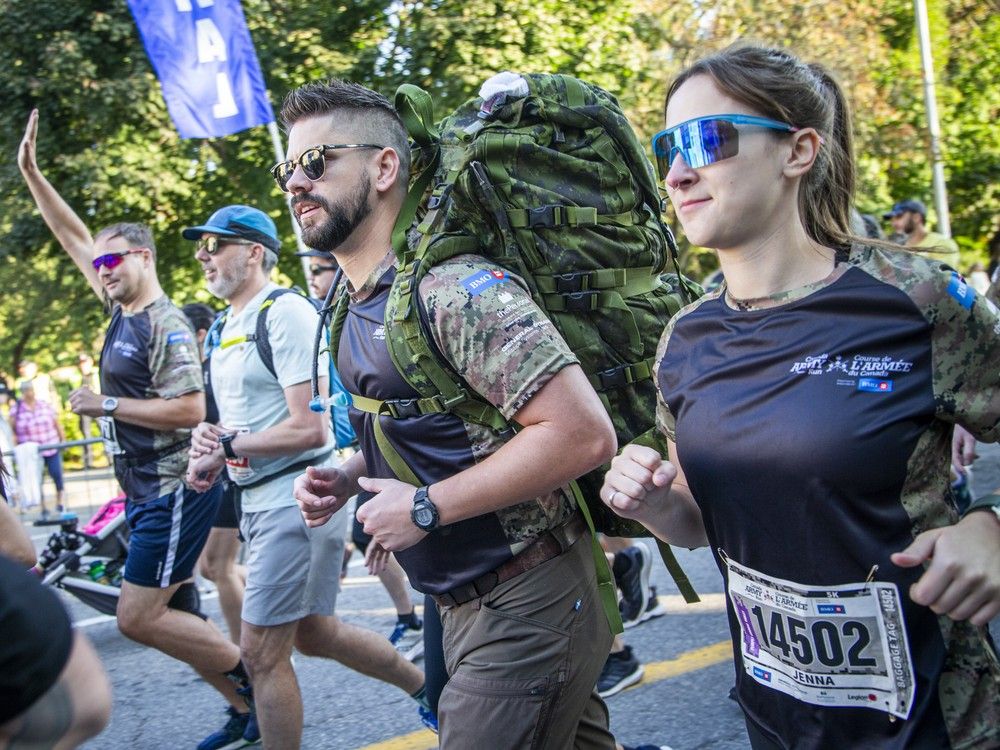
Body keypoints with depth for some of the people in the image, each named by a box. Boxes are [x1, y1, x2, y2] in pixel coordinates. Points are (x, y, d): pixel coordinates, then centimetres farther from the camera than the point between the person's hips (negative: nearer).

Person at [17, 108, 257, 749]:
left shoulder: (168, 325, -14)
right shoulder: (123, 312, 11)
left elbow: (190, 409, -23)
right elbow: (73, 238, 17)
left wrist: (104, 405, -15)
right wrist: (32, 174, 14)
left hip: (177, 490, -9)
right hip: (145, 492, 9)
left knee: (138, 617, -9)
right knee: (176, 613, 10)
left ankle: (258, 680, 1)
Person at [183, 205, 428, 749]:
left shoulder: (286, 312, -14)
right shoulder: (228, 327, 14)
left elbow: (309, 428, -21)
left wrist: (225, 450, -14)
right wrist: (208, 436, 0)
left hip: (297, 496, -10)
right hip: (259, 498, 10)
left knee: (261, 651, -4)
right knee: (314, 634, 19)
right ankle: (427, 685, 36)